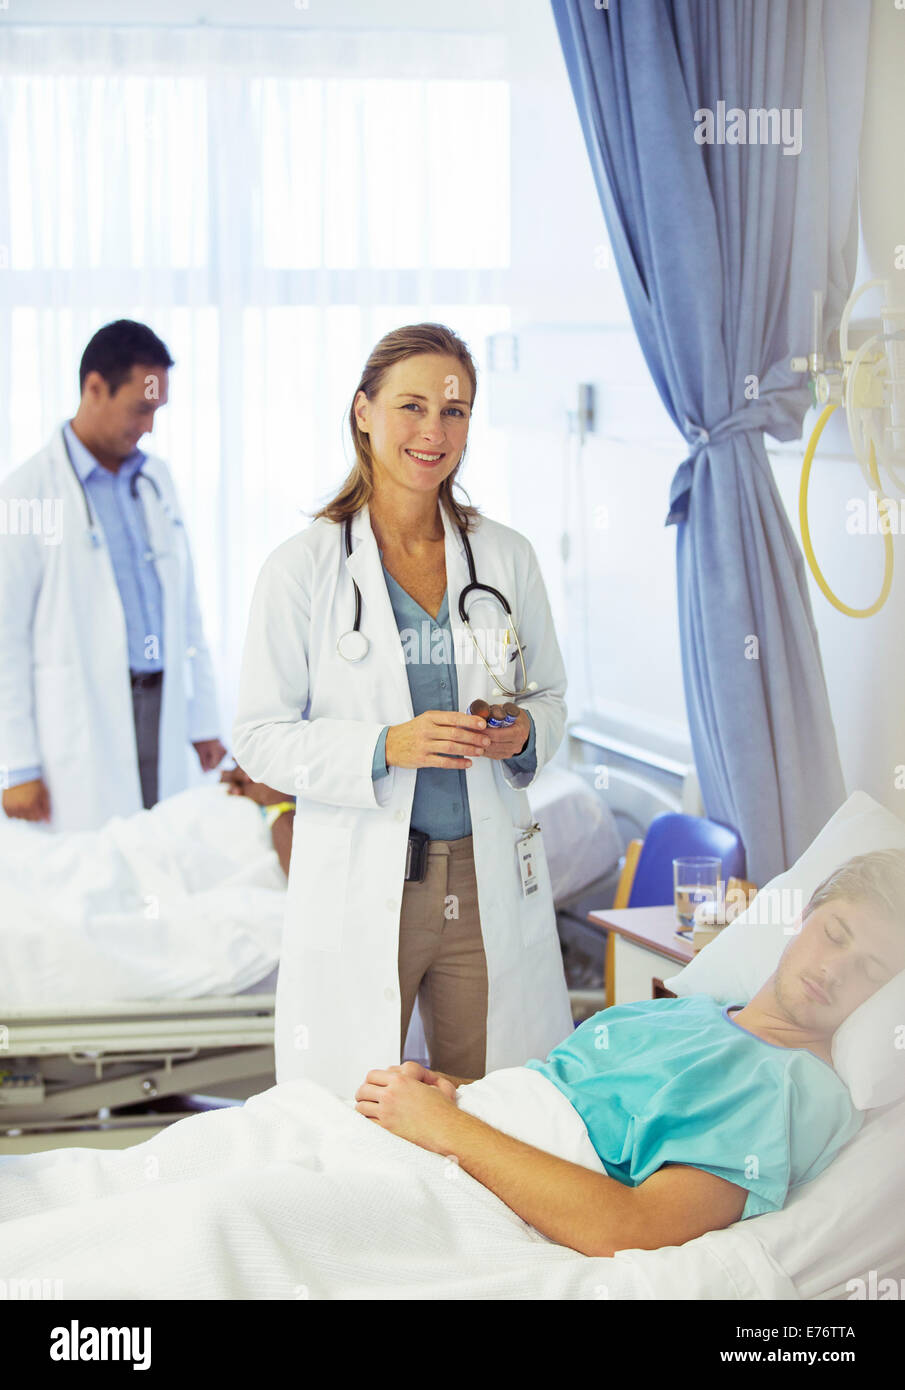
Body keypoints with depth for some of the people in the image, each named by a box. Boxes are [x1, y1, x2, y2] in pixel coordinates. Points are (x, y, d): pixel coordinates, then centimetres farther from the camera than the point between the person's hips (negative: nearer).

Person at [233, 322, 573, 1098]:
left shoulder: (508, 557, 7)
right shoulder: (303, 568, -2)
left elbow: (551, 695, 17)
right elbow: (260, 737, -3)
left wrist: (525, 734, -6)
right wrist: (385, 747, -17)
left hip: (489, 881, 3)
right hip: (360, 888, -2)